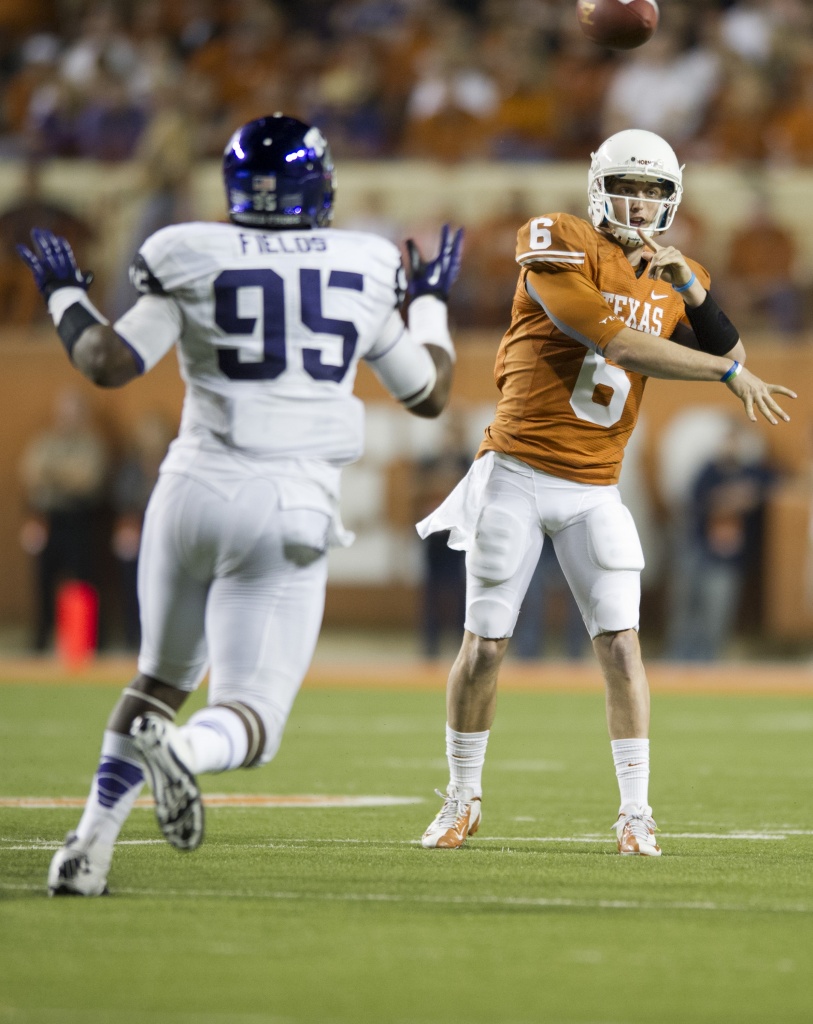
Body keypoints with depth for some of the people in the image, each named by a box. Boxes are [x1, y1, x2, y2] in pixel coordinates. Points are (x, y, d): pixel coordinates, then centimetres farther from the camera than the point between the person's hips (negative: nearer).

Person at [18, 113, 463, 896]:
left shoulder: (191, 262, -1)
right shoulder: (365, 273, 5)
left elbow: (109, 364, -6)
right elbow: (429, 393, 16)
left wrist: (64, 295, 13)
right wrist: (431, 301, 34)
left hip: (195, 490, 1)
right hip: (290, 507, -1)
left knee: (162, 676, 24)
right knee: (251, 720, -1)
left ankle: (90, 845, 13)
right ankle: (180, 748, -37)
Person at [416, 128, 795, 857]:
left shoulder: (675, 278, 9)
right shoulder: (561, 244, -11)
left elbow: (732, 361, 4)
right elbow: (615, 344, -20)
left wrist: (692, 290, -10)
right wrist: (729, 371, -15)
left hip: (594, 490, 4)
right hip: (517, 475, -4)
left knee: (621, 641, -6)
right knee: (485, 645, 2)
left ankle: (636, 812, 0)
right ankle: (463, 799, 19)